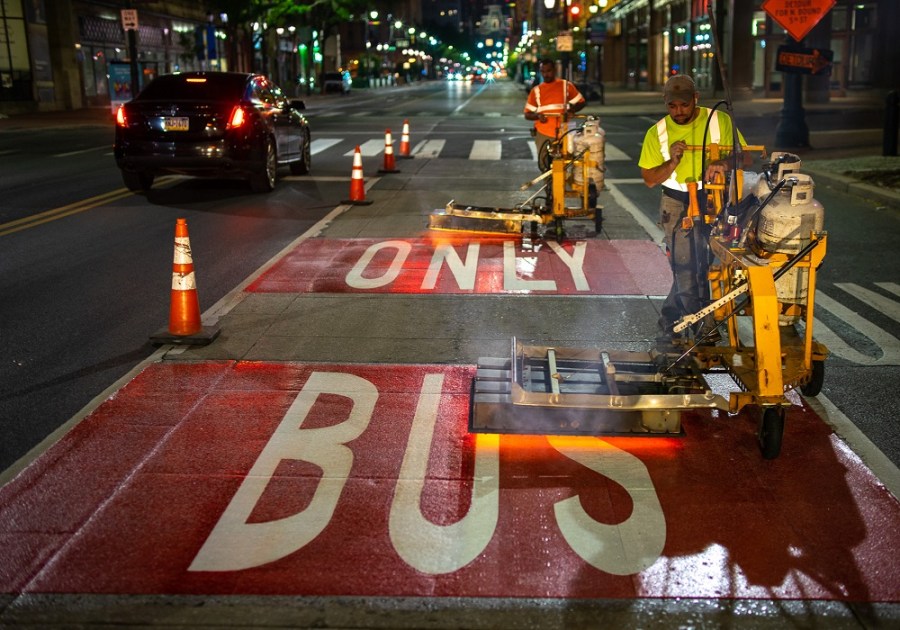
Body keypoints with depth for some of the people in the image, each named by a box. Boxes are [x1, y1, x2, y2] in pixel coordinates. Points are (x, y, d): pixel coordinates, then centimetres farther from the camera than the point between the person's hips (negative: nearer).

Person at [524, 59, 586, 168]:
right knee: (545, 167, -1)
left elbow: (581, 102, 11)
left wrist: (570, 109, -11)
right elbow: (527, 114, 10)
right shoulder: (536, 90, 9)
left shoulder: (566, 86, 7)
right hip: (543, 135, 1)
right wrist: (537, 115, -13)